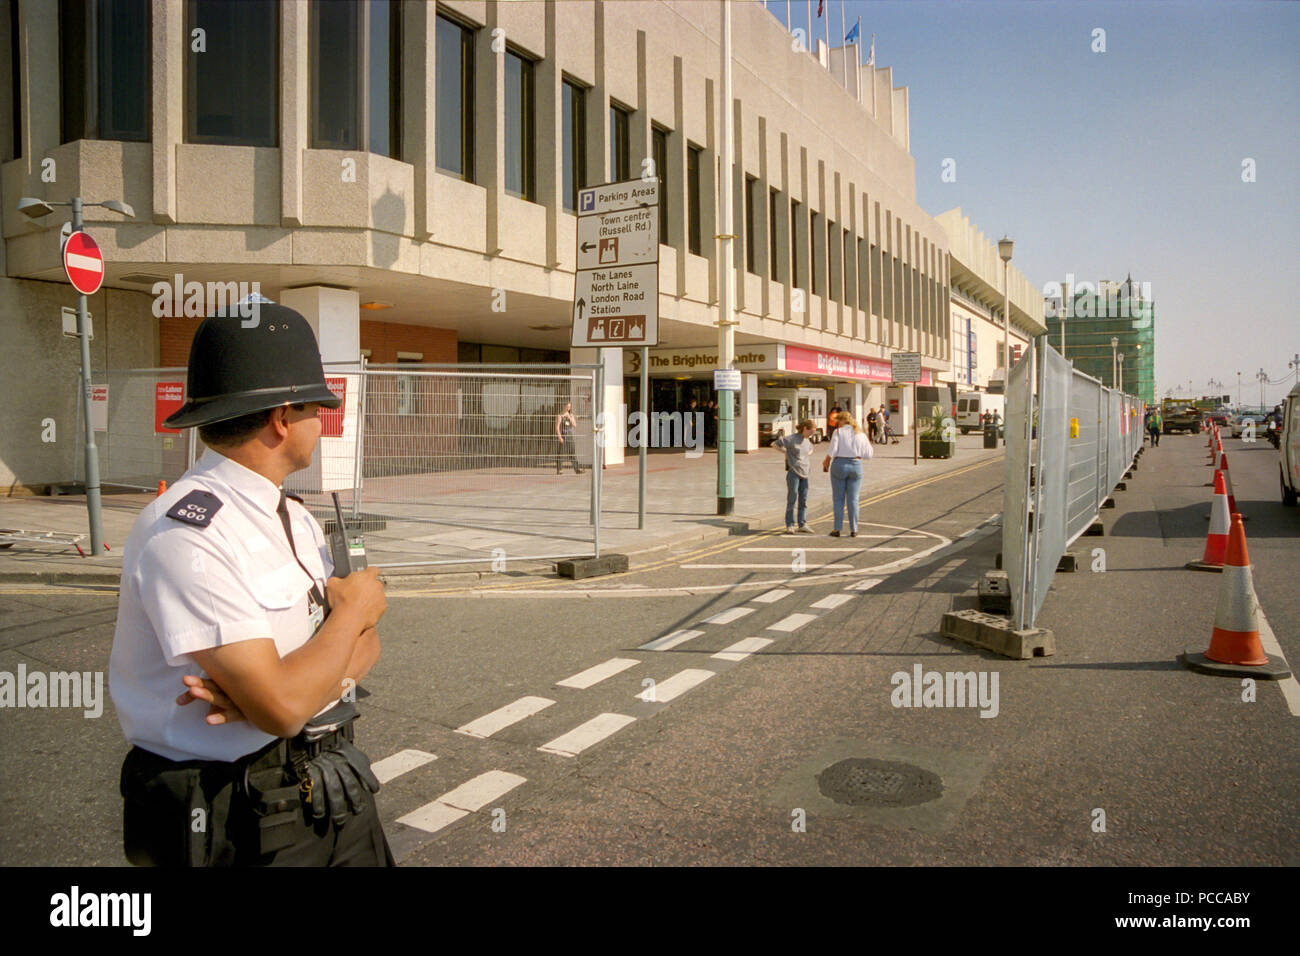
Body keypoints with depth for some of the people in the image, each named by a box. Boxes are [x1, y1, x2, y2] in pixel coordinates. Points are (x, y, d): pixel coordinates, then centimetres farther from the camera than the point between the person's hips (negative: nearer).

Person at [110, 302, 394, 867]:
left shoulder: (295, 518, 7)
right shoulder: (186, 534, -22)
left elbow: (365, 645, 3)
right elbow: (282, 707, -28)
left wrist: (277, 681, -17)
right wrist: (355, 606, -11)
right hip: (242, 830, -7)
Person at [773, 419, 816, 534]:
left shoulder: (807, 440, 15)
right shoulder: (791, 439, -7)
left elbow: (810, 450, 36)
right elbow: (774, 444, -5)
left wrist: (809, 454, 15)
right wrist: (785, 453, -9)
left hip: (804, 473, 7)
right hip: (793, 472, -7)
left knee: (803, 500, 6)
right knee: (792, 499, -5)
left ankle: (802, 525, 11)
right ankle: (790, 525, 0)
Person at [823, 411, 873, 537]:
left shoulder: (838, 432, -3)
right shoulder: (861, 434, 7)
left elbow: (832, 451, -12)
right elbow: (868, 455, 7)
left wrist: (826, 462, 4)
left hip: (839, 465, -2)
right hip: (856, 465, 2)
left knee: (838, 499, 5)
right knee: (853, 499, 6)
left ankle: (837, 529, 4)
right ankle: (853, 530, 5)